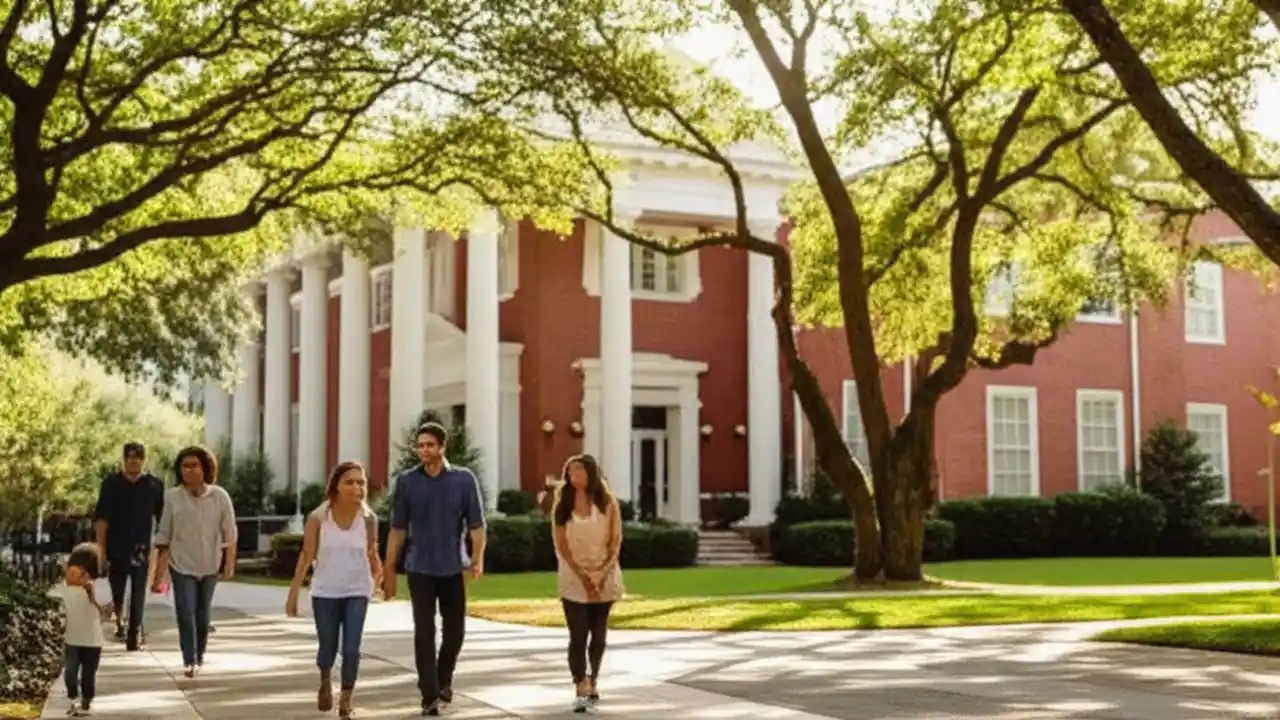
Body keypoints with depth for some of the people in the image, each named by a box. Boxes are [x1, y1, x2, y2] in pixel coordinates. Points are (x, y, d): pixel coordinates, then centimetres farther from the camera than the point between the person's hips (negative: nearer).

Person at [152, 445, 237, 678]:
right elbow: (164, 536, -3)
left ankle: (199, 657, 25)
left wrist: (230, 562, -3)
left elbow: (229, 533, -1)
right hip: (182, 564, -1)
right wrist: (160, 570, -4)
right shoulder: (172, 497, -7)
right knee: (185, 612, -10)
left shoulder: (219, 496, -7)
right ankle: (189, 661, -7)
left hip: (209, 565, 1)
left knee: (202, 614, 12)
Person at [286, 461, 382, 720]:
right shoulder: (318, 517, -10)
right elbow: (306, 556, -4)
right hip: (325, 592, 0)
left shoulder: (369, 519, -7)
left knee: (352, 649, -8)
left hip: (357, 592, 0)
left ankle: (346, 699, 9)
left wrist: (378, 574, -10)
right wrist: (293, 593, -4)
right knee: (328, 648, 10)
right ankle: (325, 683, 42)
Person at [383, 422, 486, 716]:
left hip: (453, 567, 1)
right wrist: (389, 570, 4)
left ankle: (444, 682, 33)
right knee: (424, 632, -4)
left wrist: (478, 557, -16)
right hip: (420, 568, -1)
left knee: (454, 631, 10)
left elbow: (476, 524, -2)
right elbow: (397, 529, 5)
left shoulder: (464, 479, -1)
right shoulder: (406, 481, 1)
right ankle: (430, 696, 1)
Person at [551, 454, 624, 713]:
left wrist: (603, 572, -14)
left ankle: (593, 682, 23)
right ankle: (581, 690, -9)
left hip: (604, 576, 1)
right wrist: (582, 576, -12)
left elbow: (616, 540, -2)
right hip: (573, 579, -1)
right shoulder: (562, 505, 0)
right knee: (578, 635, -10)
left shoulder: (608, 502, 0)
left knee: (598, 633, 8)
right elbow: (561, 545, -4)